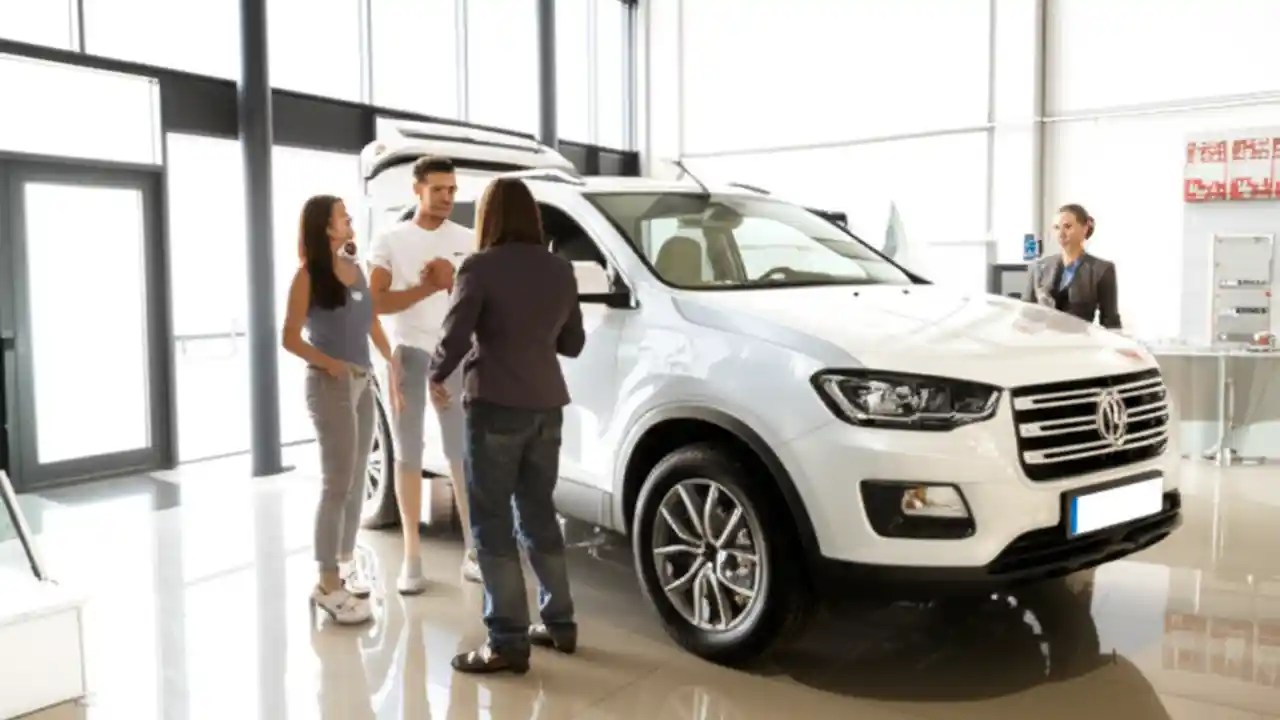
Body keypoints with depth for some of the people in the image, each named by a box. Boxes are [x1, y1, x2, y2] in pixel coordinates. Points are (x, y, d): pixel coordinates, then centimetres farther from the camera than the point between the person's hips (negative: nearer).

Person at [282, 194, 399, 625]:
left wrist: (393, 364, 9)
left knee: (356, 481, 14)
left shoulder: (354, 269, 11)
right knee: (338, 483, -7)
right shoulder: (308, 275, -8)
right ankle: (328, 583, 0)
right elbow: (290, 339, -10)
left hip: (363, 382, 7)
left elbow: (372, 321, 17)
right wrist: (330, 364, -19)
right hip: (330, 384, -7)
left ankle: (345, 564, 28)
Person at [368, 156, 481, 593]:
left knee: (463, 453, 3)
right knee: (409, 455, 4)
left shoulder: (468, 241, 6)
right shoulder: (391, 241, 2)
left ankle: (473, 550, 10)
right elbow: (376, 302, -8)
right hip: (408, 354, -1)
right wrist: (429, 286, -16)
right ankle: (412, 557, 11)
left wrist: (453, 280, -15)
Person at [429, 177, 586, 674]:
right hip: (546, 406, 6)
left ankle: (507, 641, 2)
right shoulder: (560, 270, 8)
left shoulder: (480, 268, -10)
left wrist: (436, 376, 7)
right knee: (538, 513, 17)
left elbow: (455, 339, -12)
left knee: (492, 521, 1)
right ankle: (559, 622, 23)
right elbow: (572, 343, 13)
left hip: (497, 406, -6)